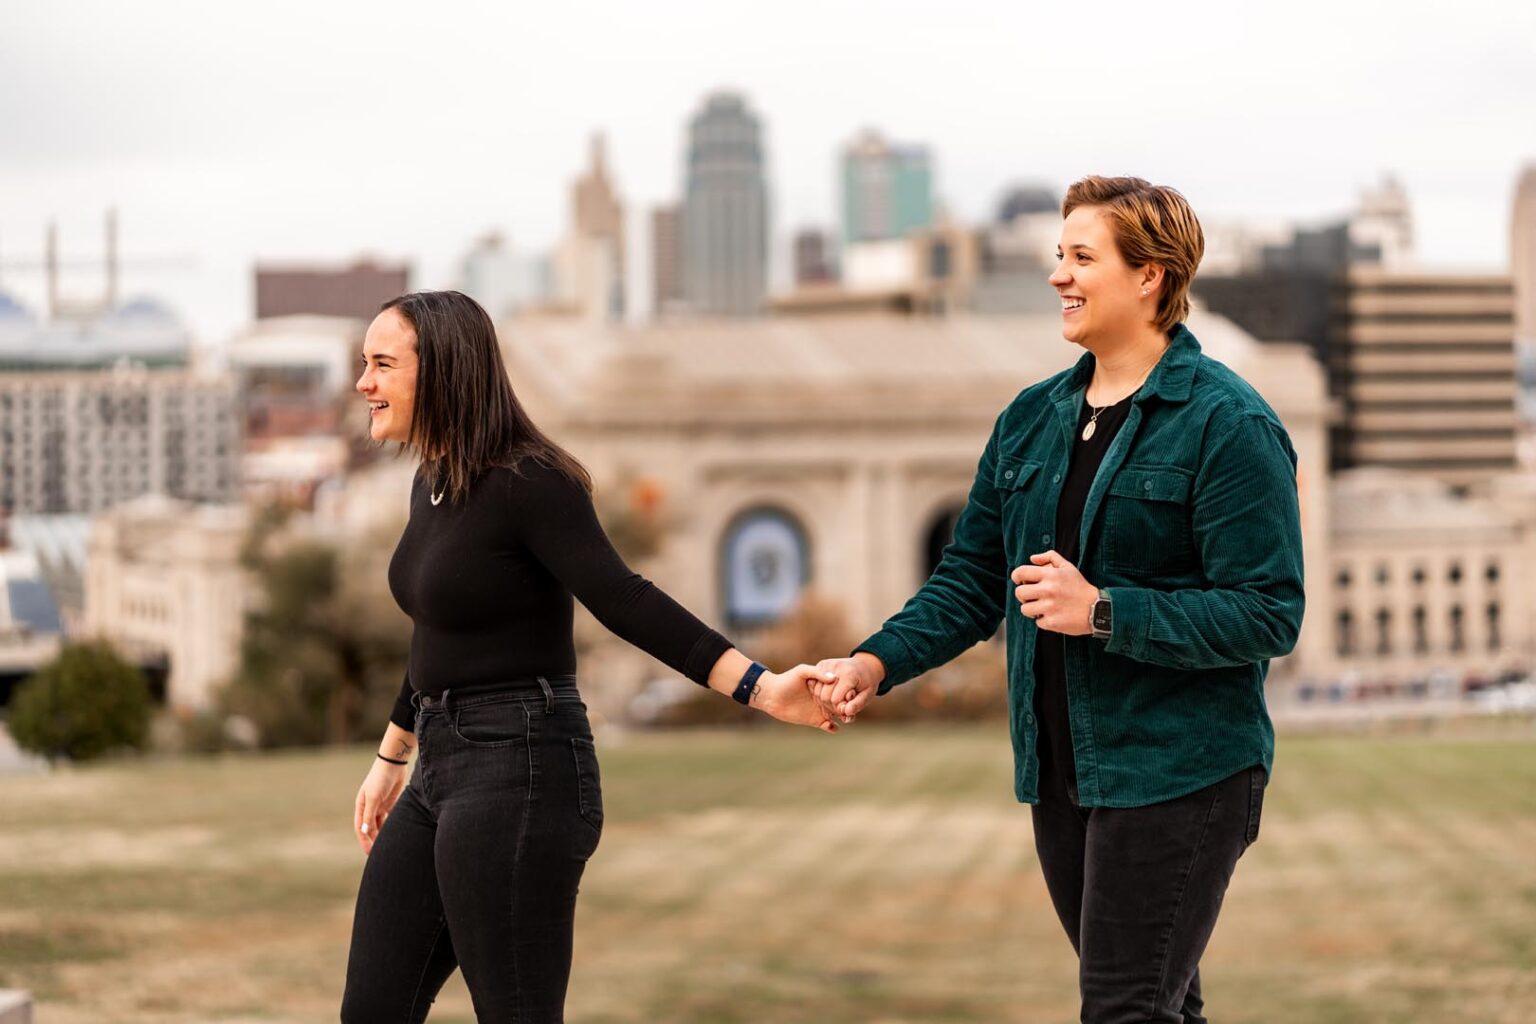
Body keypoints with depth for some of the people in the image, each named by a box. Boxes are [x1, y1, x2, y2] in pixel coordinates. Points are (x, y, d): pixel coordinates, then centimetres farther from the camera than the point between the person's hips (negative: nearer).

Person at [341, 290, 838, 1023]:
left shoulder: (527, 483, -15)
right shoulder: (432, 482, 11)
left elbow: (626, 603, -24)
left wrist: (760, 688, -35)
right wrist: (392, 758, 33)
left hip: (519, 773, -9)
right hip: (443, 772, 9)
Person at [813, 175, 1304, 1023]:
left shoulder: (1229, 425, -12)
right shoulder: (1031, 419, 10)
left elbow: (1269, 616, -16)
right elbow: (971, 579, 13)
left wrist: (1104, 612, -21)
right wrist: (879, 662, -3)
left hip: (1176, 775, -7)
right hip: (1060, 770, 7)